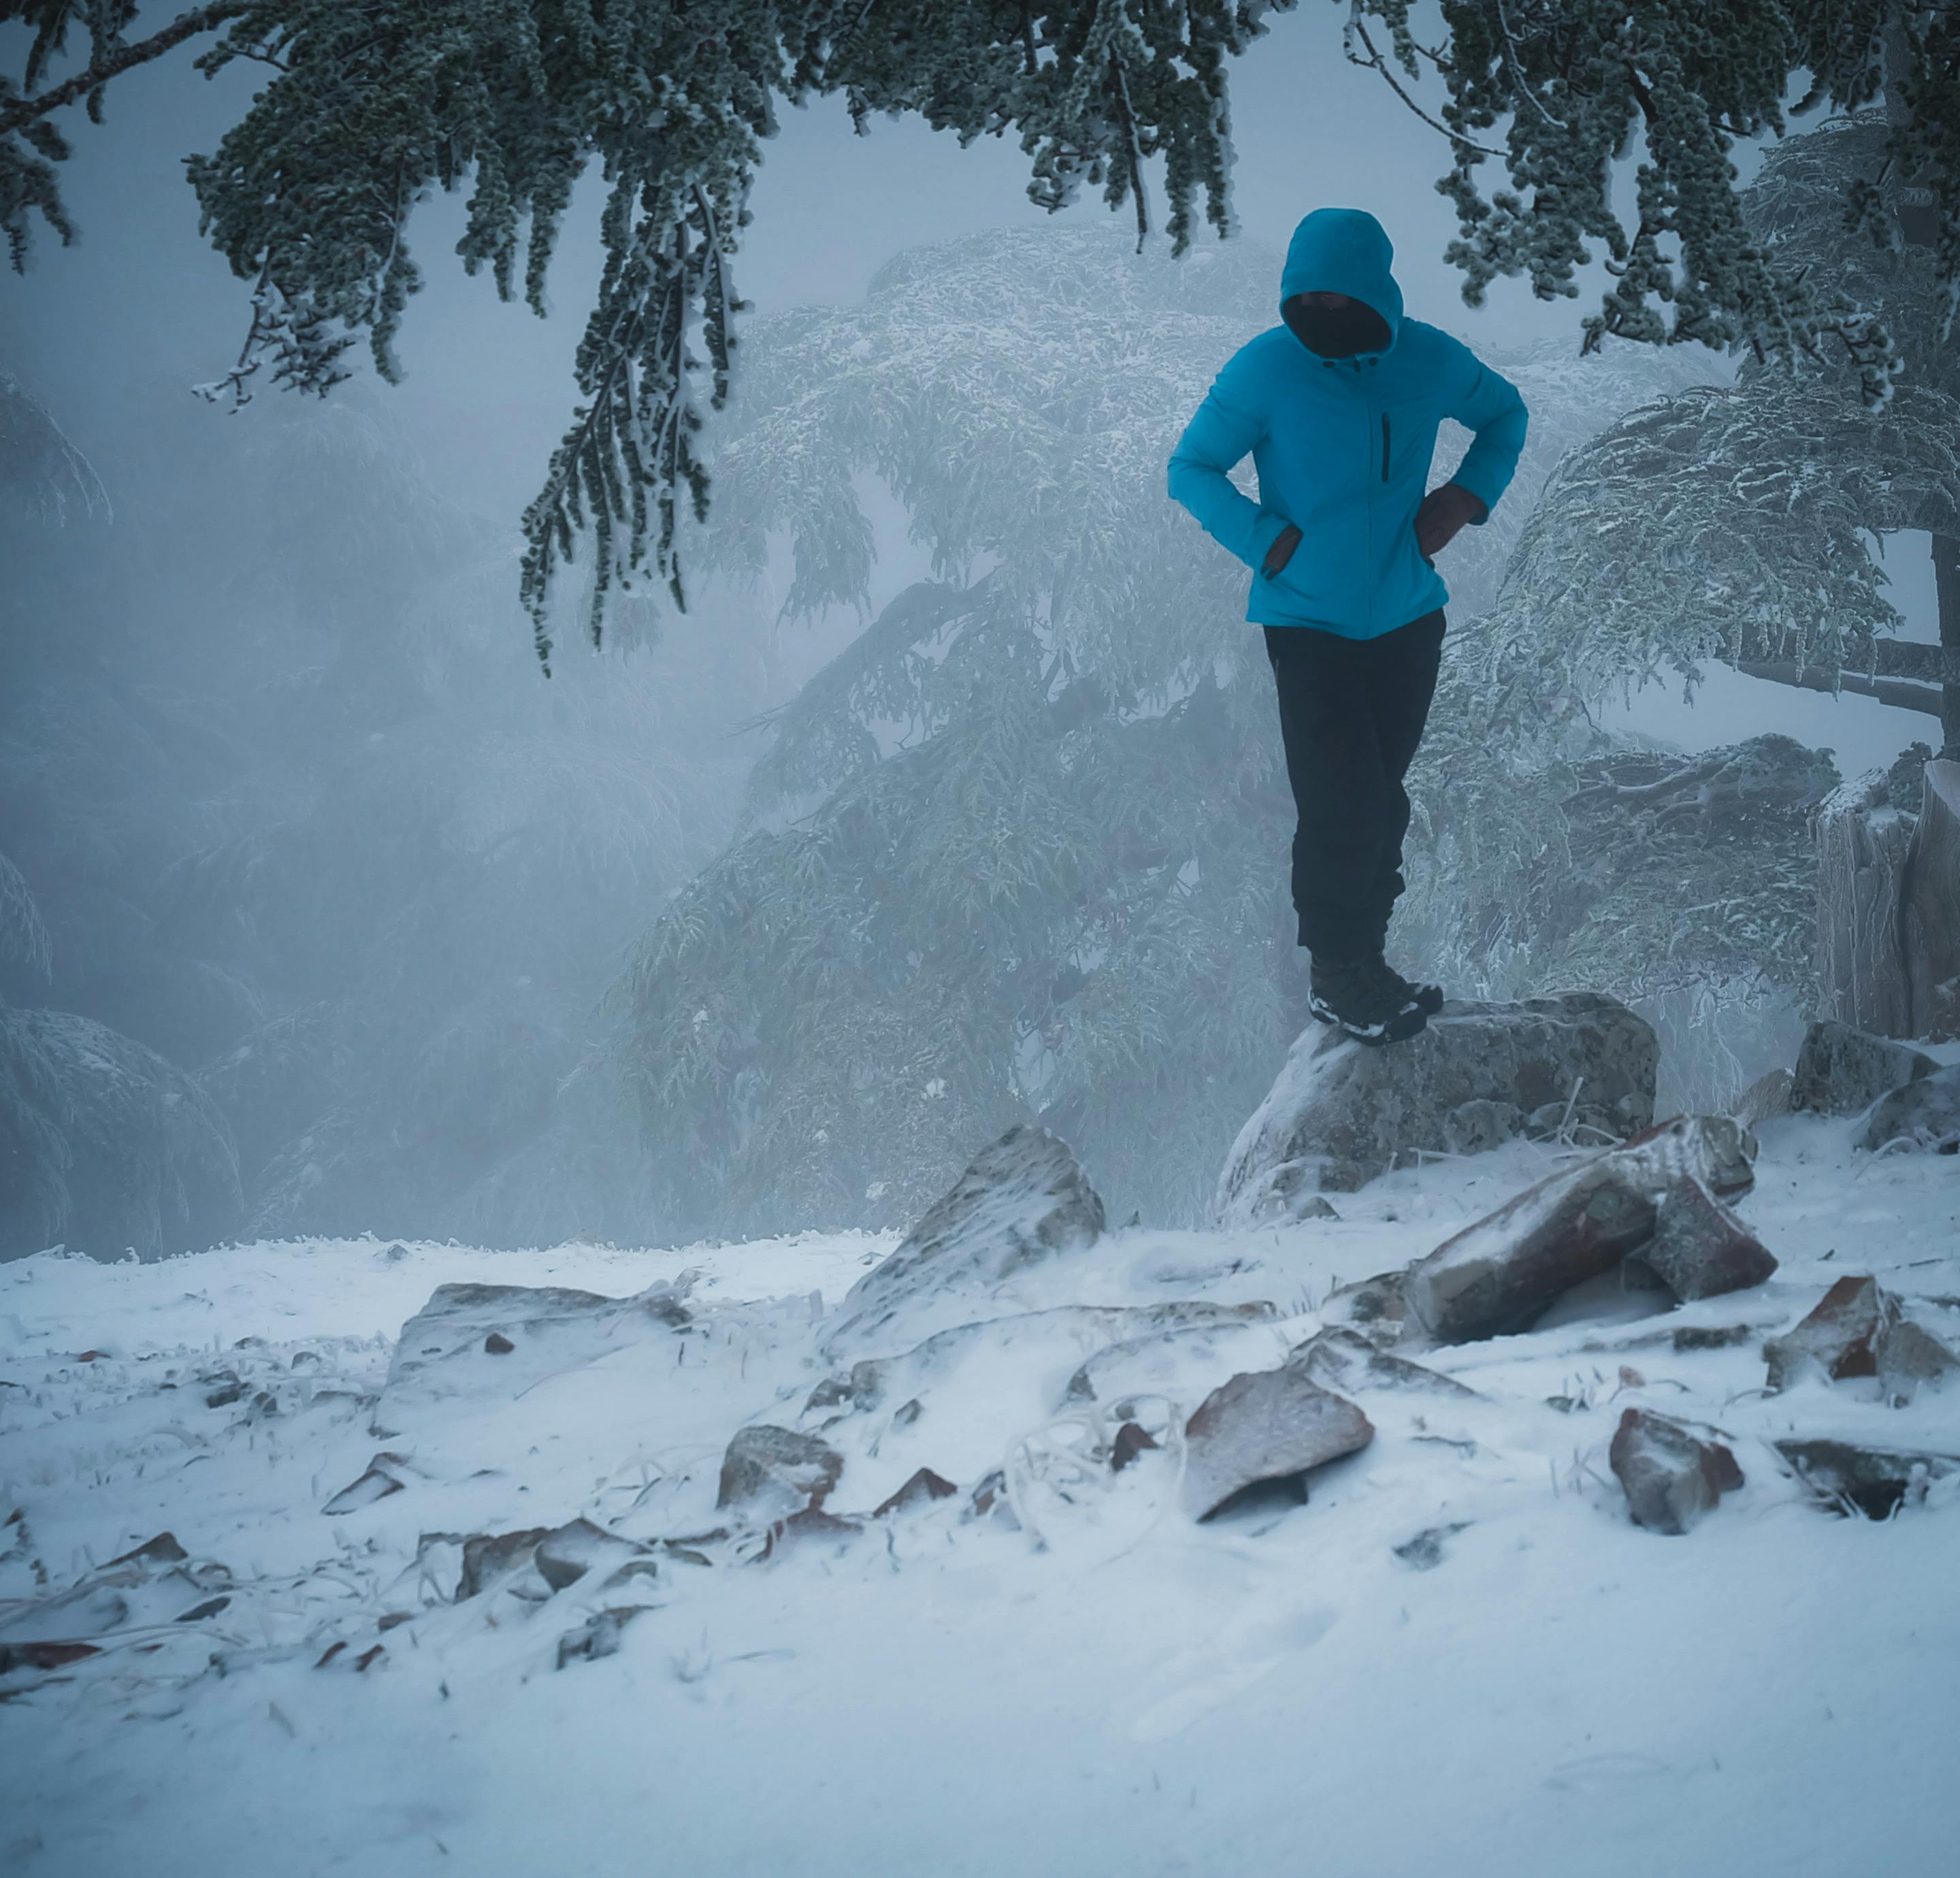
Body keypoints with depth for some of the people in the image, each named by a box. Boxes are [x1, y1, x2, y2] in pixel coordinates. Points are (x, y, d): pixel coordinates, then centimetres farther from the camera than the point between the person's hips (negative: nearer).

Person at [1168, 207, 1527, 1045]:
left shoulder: (1430, 362, -3)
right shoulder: (1265, 370, -13)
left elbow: (1505, 414, 17)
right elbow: (1191, 467, -3)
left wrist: (1465, 497, 0)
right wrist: (1270, 542, -15)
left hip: (1407, 616, 4)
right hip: (1308, 622, -4)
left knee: (1381, 800, 11)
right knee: (1343, 803, -11)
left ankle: (1362, 961, 24)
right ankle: (1338, 975, 4)